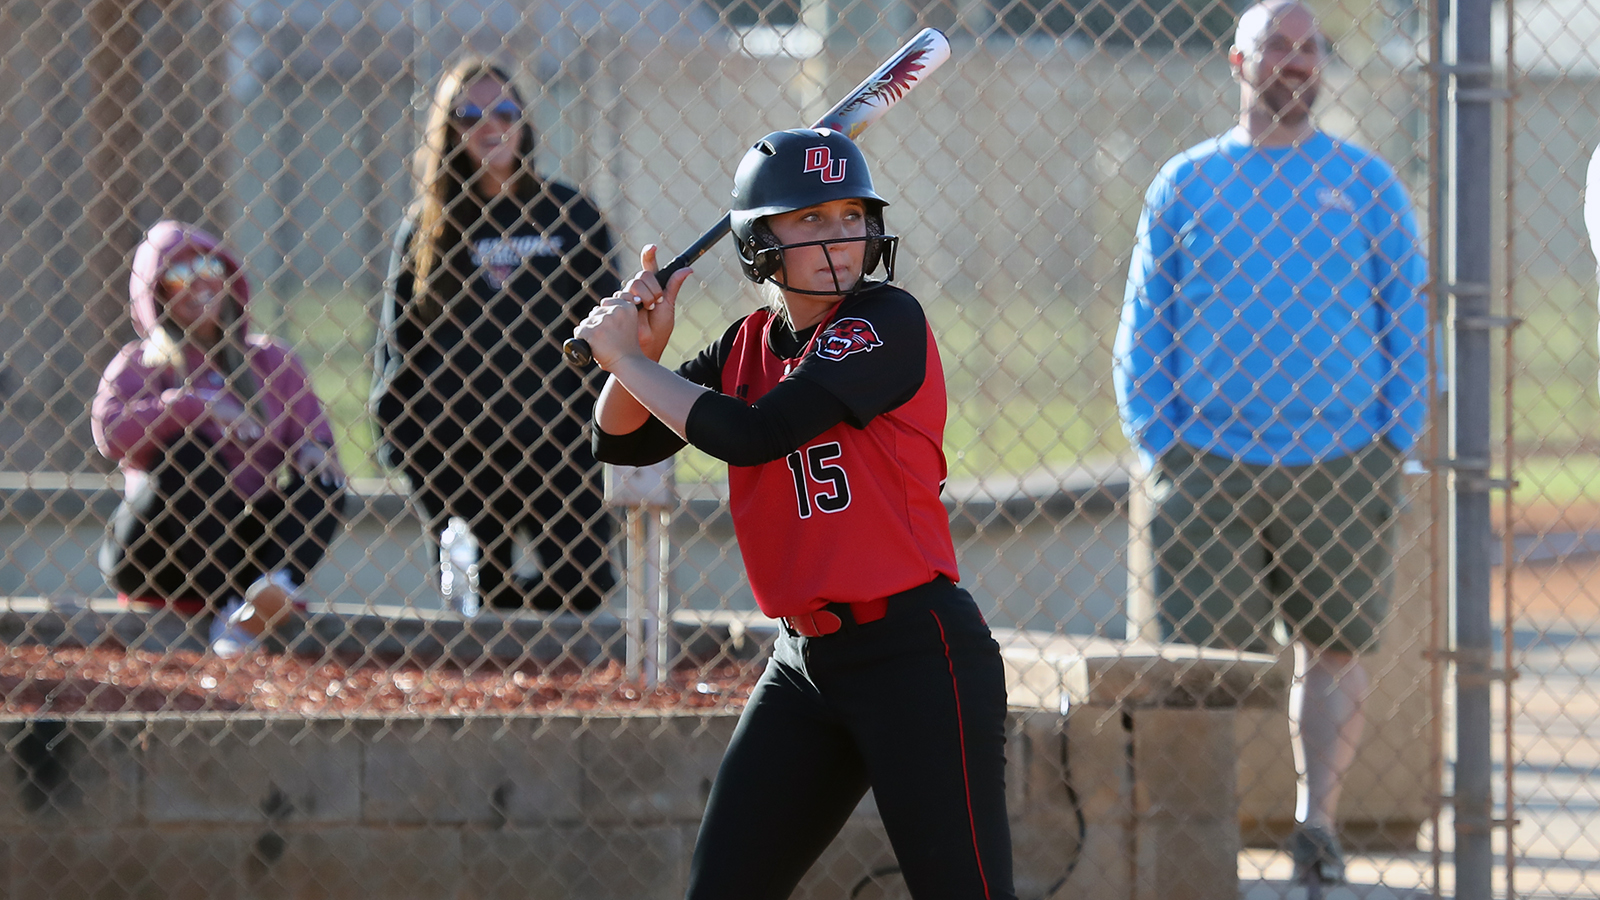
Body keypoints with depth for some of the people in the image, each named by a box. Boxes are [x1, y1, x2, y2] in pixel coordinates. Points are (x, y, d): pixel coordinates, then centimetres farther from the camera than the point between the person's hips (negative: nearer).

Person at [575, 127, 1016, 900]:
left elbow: (748, 436, -20)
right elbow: (623, 442, 13)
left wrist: (626, 356, -8)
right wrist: (643, 351, -6)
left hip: (917, 660, -7)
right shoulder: (748, 347, 10)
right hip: (806, 662, 7)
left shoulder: (887, 321, -12)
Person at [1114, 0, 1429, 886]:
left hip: (1341, 468, 1)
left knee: (1335, 648, 2)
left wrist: (1393, 449, -1)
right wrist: (1160, 449, -1)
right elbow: (1142, 330, 9)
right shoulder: (1184, 184, 8)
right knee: (1209, 653, -5)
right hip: (1210, 468, -1)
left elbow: (1410, 321, 9)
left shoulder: (1366, 183, 8)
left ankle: (1316, 816, 9)